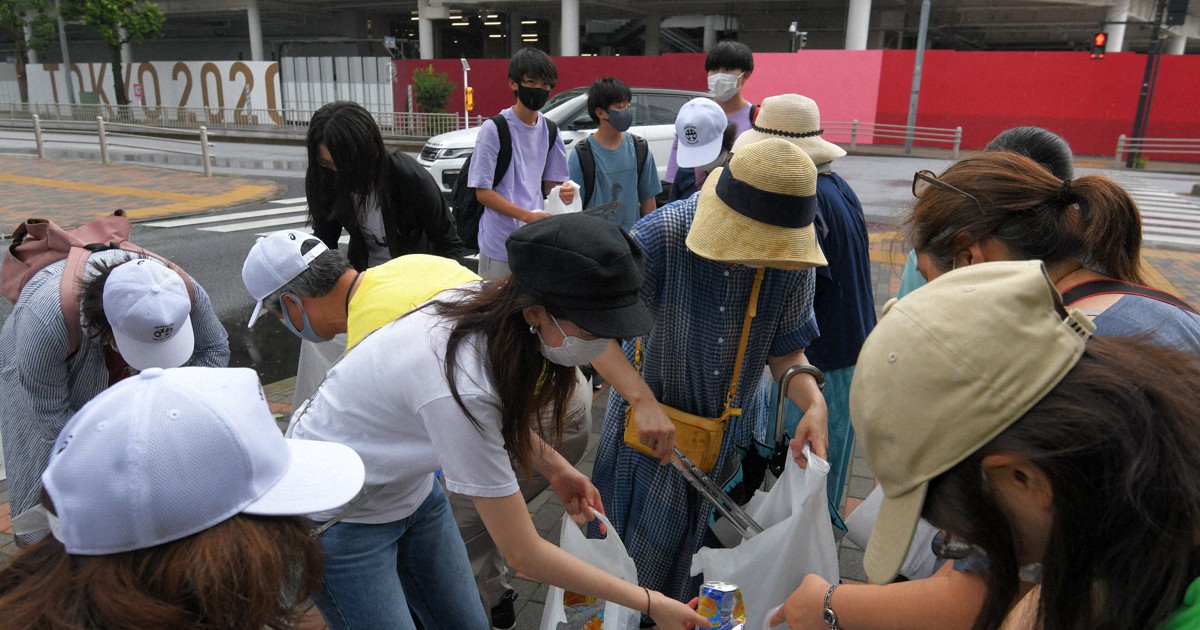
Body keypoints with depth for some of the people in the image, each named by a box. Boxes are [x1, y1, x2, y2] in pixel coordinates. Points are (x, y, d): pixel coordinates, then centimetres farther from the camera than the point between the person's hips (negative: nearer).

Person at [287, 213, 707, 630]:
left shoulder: (492, 306, -17)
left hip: (409, 486, 7)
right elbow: (524, 555, -28)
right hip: (340, 516, -7)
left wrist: (554, 467, -5)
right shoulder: (463, 388, -38)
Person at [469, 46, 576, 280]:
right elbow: (482, 192, -10)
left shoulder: (549, 131, 7)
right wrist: (528, 216, -19)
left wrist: (564, 193, -9)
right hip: (500, 246, -5)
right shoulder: (494, 129, -10)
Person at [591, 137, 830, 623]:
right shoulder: (661, 236, -29)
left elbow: (785, 348, -6)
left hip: (732, 427, 3)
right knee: (645, 537, 16)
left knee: (714, 541, 22)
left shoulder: (792, 259, -17)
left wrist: (813, 402, -23)